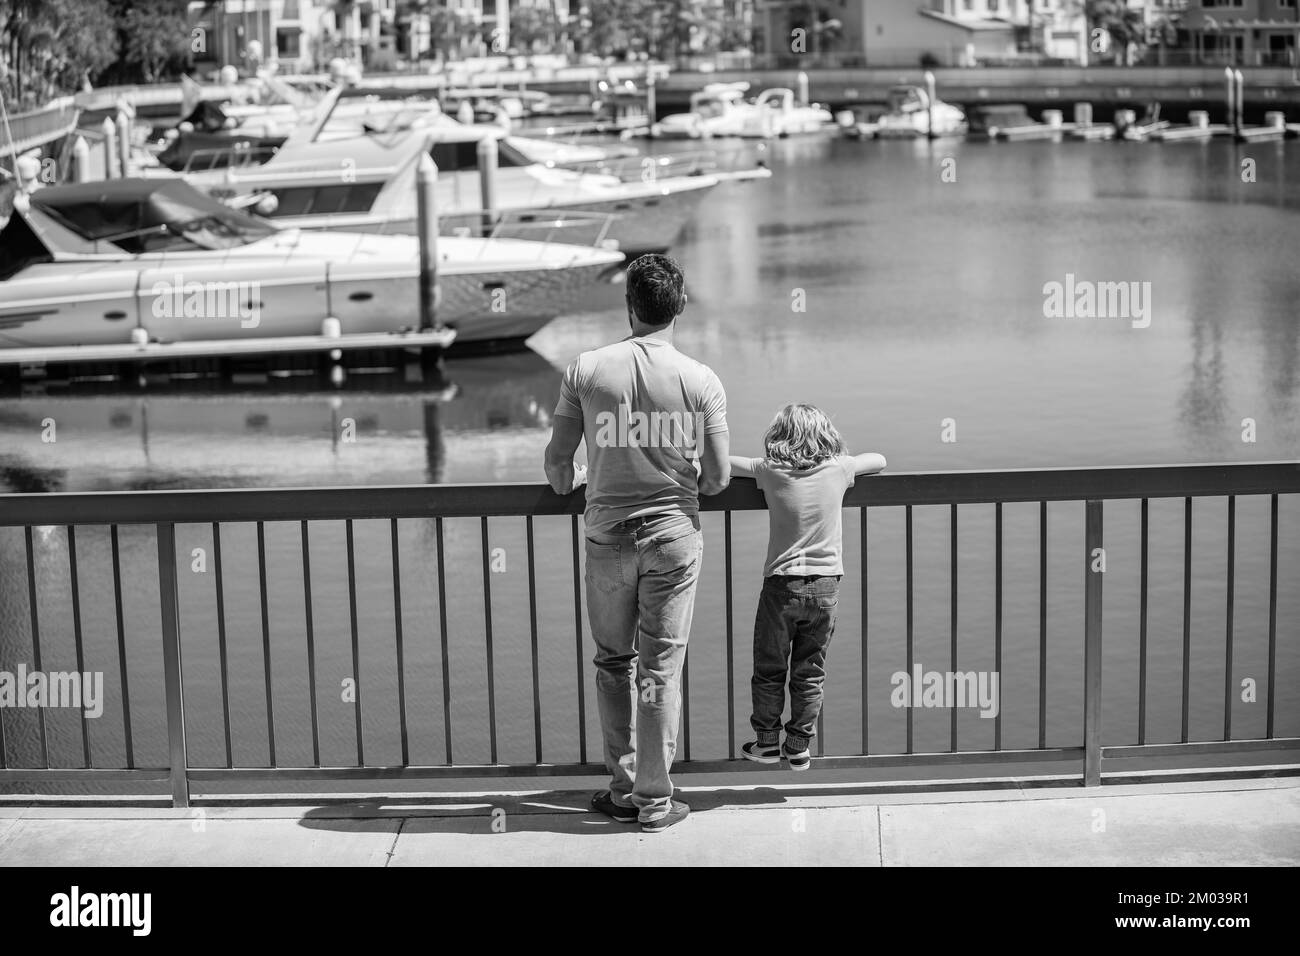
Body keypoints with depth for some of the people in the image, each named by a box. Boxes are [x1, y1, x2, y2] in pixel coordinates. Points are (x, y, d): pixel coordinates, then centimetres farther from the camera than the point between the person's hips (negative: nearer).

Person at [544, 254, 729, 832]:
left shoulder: (586, 370, -6)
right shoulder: (702, 381, -8)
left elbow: (557, 458, 0)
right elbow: (717, 479, -5)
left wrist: (563, 489, 23)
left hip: (607, 535, 1)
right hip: (674, 535, -1)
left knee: (613, 663, 16)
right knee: (660, 671, 6)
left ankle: (624, 790, 19)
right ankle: (655, 801, 12)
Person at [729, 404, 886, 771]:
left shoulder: (770, 472, -5)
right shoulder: (839, 469, -1)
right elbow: (879, 460, 16)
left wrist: (763, 468, 19)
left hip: (782, 583, -1)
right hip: (826, 584, 1)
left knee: (769, 670, 12)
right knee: (810, 672, 10)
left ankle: (768, 742, 18)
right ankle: (799, 747, 13)